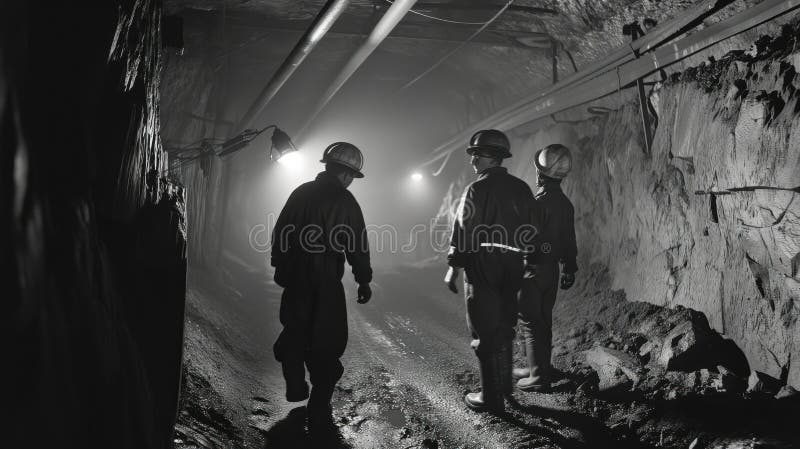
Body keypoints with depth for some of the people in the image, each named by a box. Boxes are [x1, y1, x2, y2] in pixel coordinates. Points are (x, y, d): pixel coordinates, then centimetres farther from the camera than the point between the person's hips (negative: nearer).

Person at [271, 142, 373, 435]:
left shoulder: (300, 193, 7)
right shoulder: (344, 201, -10)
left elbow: (280, 233, 11)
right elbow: (357, 246, -9)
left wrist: (280, 267, 20)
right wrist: (364, 281, 0)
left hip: (294, 279, 6)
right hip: (326, 284, -5)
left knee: (295, 333, 23)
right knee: (325, 345, 1)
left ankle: (295, 389, 37)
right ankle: (318, 415, 2)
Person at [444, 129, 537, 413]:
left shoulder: (478, 189, -13)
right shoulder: (521, 188, 7)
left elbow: (464, 230, -14)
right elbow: (530, 231, 10)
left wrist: (453, 267, -6)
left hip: (482, 270, -7)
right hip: (512, 270, 7)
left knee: (485, 334, 1)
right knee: (503, 329, 19)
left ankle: (491, 398, 6)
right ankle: (504, 385, 31)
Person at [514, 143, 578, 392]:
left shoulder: (539, 201, -20)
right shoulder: (565, 203, 6)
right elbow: (569, 240, 13)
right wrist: (570, 269, 22)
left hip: (533, 271, -8)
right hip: (552, 269, 8)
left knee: (531, 324, 0)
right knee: (543, 321, 18)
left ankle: (538, 377, 4)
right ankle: (539, 367, 30)